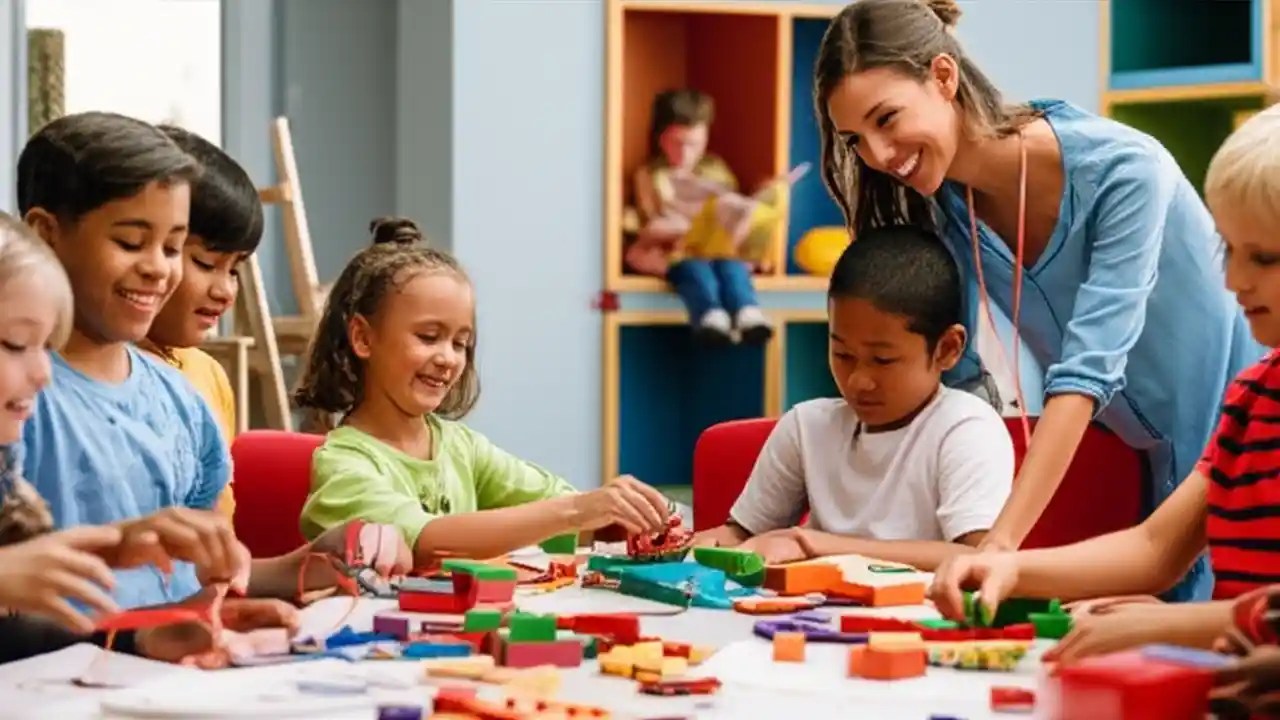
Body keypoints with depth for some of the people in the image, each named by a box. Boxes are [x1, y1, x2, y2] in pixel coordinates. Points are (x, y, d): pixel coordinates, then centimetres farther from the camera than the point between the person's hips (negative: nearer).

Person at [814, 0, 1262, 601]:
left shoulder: (1122, 170, -26)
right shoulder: (945, 210, -6)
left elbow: (1086, 371, -33)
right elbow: (948, 372, -2)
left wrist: (1000, 544, -41)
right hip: (1129, 464, 5)